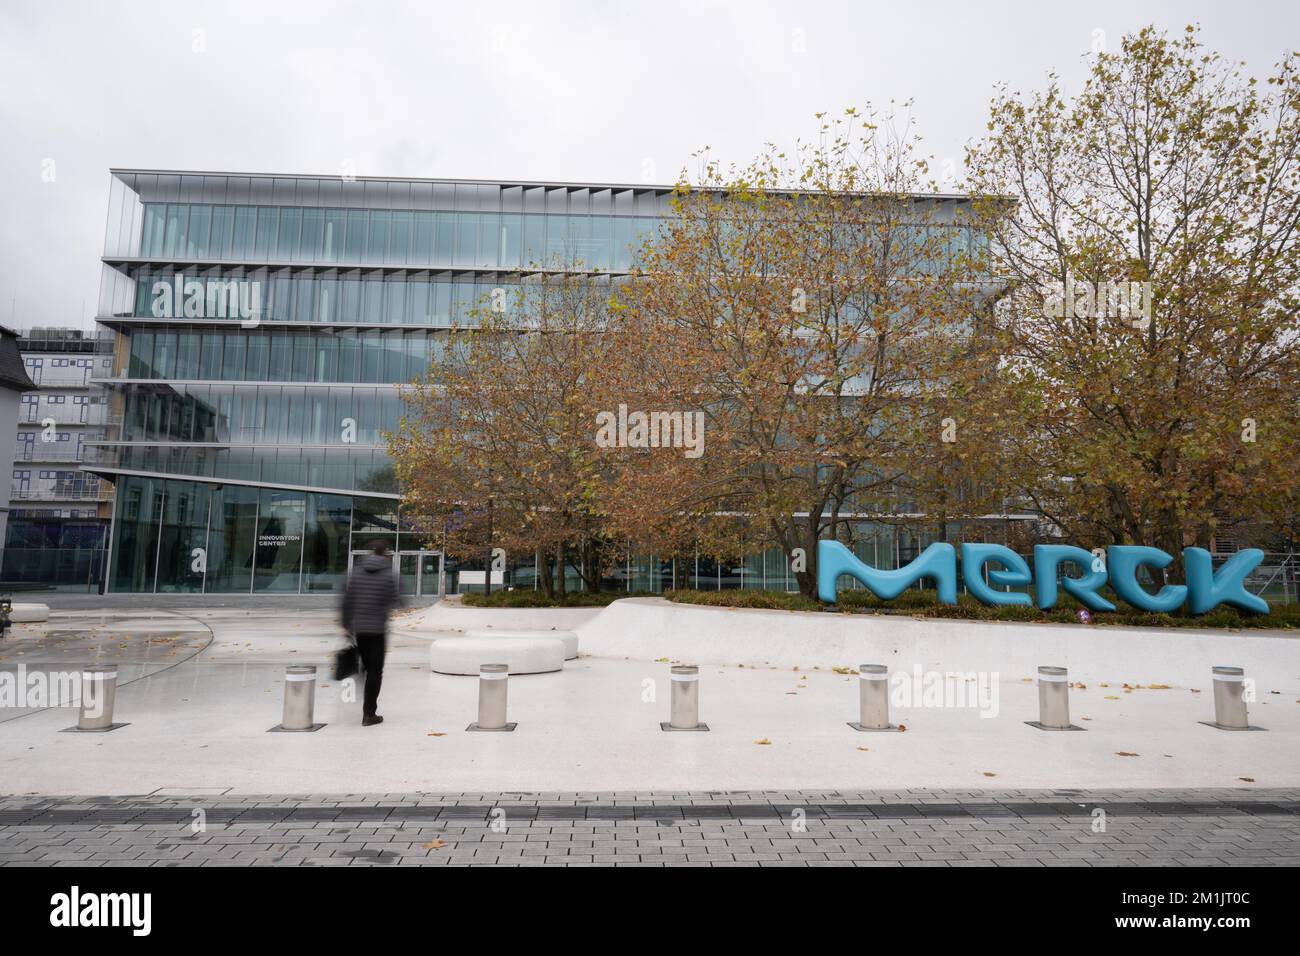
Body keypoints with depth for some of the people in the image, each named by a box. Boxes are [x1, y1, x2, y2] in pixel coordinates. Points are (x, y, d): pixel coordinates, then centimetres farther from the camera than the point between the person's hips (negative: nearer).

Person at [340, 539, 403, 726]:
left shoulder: (356, 572, 4)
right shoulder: (389, 574, -8)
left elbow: (347, 600, 5)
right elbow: (396, 601, -7)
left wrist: (346, 624, 14)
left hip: (358, 628, 4)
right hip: (378, 629, -4)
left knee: (366, 667, 19)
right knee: (375, 672, 3)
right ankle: (369, 713, 4)